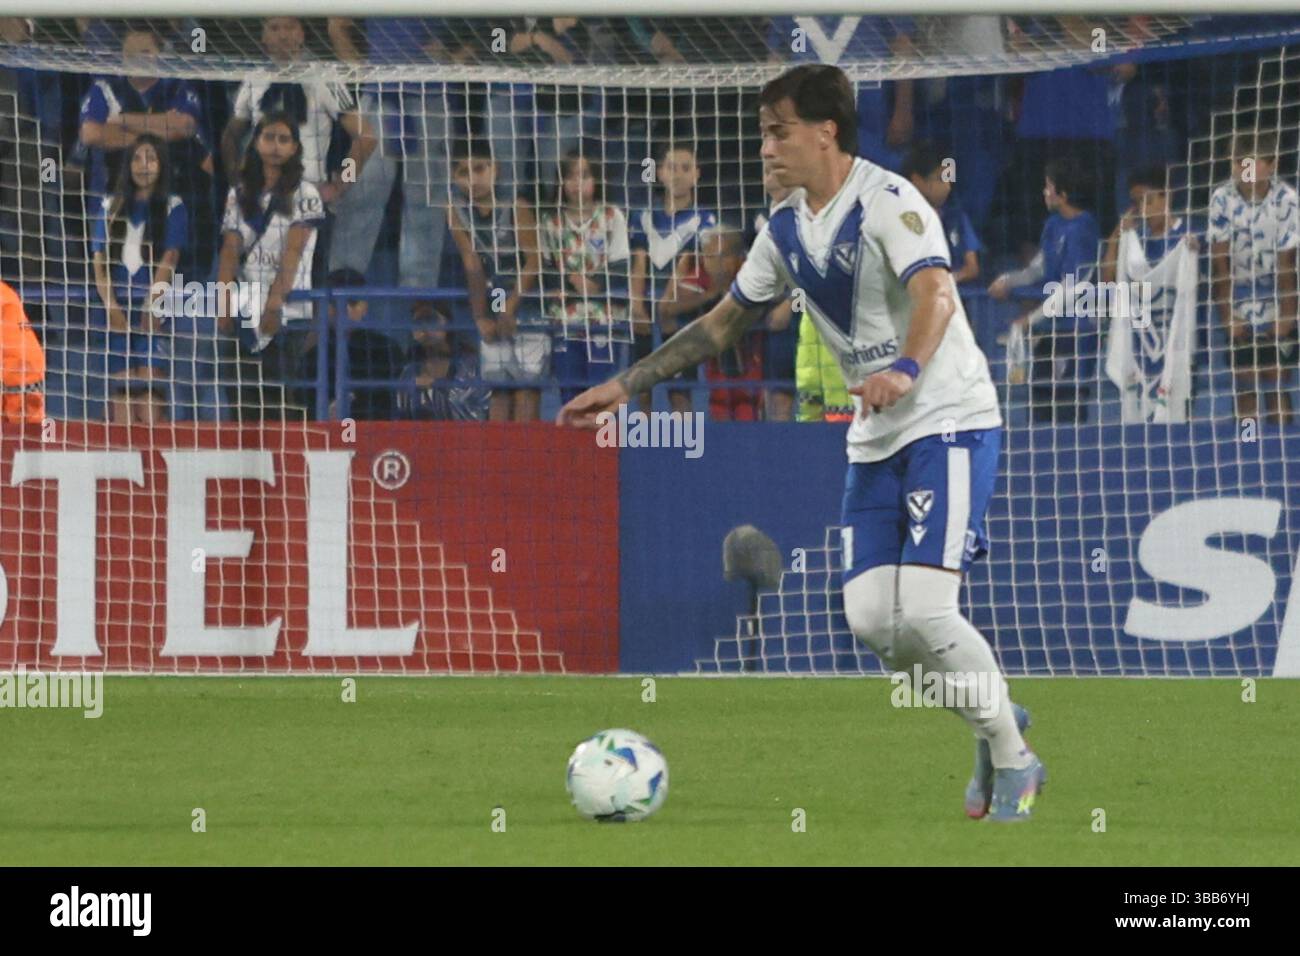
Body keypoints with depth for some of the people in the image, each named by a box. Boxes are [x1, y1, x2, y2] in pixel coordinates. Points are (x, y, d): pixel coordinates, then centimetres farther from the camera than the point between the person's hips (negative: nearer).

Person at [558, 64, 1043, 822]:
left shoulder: (888, 202, -16)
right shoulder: (788, 229, 9)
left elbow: (936, 293, -32)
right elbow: (723, 323, 19)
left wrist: (907, 369, -52)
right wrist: (625, 385, 15)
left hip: (949, 420, -8)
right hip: (876, 439, 8)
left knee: (925, 610, -18)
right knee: (871, 617, -2)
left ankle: (1016, 764, -1)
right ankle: (995, 725, 19)